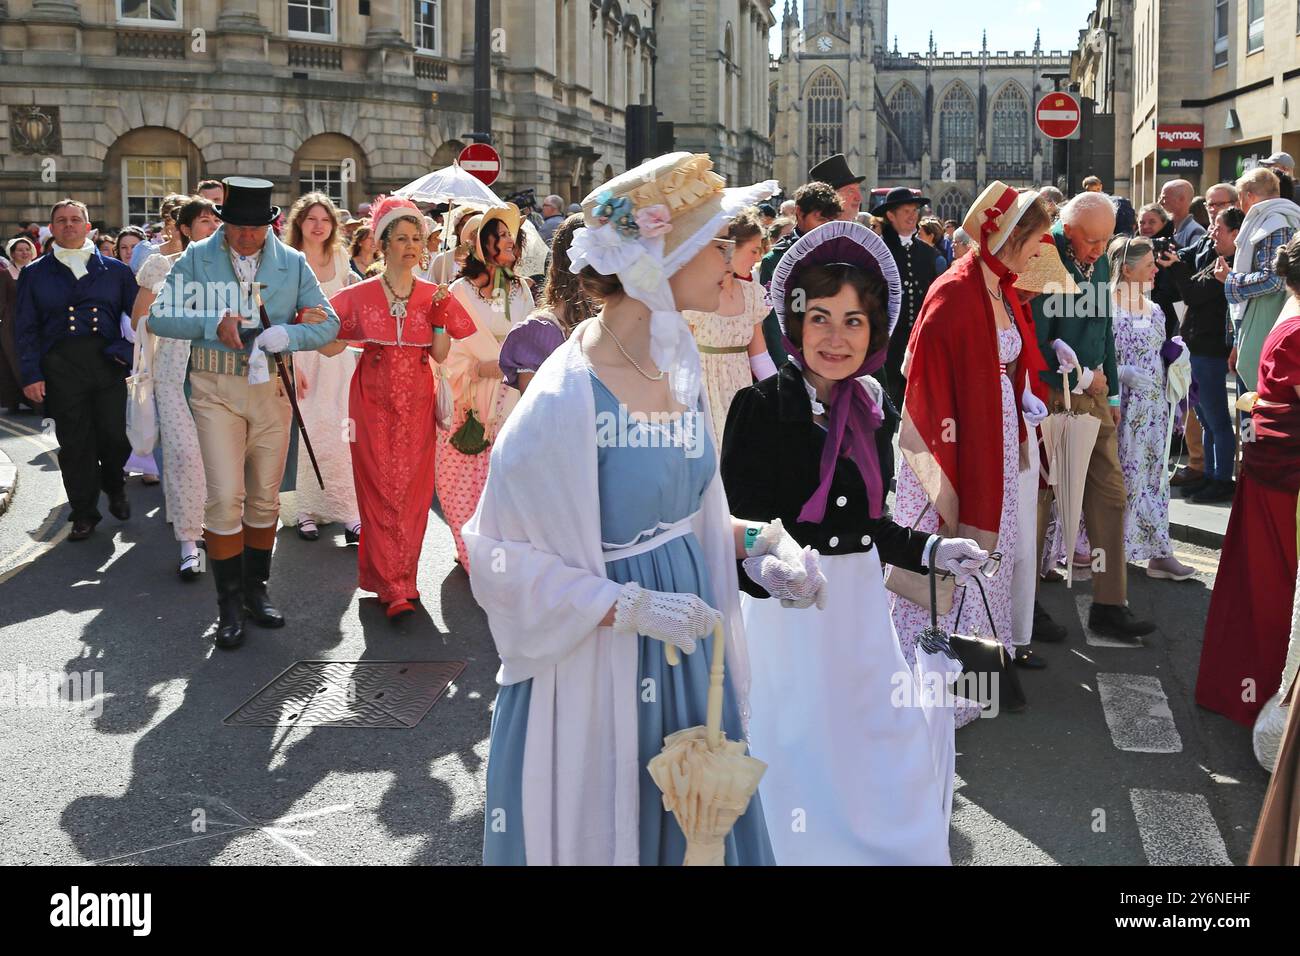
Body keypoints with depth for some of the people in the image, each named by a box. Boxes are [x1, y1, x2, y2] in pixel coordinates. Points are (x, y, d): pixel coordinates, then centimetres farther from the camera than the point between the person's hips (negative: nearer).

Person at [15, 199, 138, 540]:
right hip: (61, 367, 0)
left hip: (107, 362, 0)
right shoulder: (34, 273, 10)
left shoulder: (115, 270, 11)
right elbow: (26, 329, 7)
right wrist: (31, 374, -2)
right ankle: (84, 514, 16)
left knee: (115, 436, -3)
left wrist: (126, 350, -5)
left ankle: (114, 487, 29)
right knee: (74, 443, 2)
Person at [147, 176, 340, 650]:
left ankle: (256, 589, 26)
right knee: (225, 496, -8)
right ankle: (229, 603, 4)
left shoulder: (293, 263, 5)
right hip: (216, 390, -2)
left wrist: (287, 335, -18)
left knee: (265, 497, 10)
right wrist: (214, 325, -20)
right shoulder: (196, 257, 1)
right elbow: (159, 316, -4)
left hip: (271, 388, 2)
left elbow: (328, 323, 2)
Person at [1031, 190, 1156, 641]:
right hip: (1049, 396, -7)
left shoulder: (1098, 263, 8)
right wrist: (1081, 378, -9)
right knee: (1038, 498, 2)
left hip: (1091, 392, 7)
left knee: (1109, 494, 5)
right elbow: (1035, 344, -18)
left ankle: (1109, 605, 11)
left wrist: (1112, 393, 17)